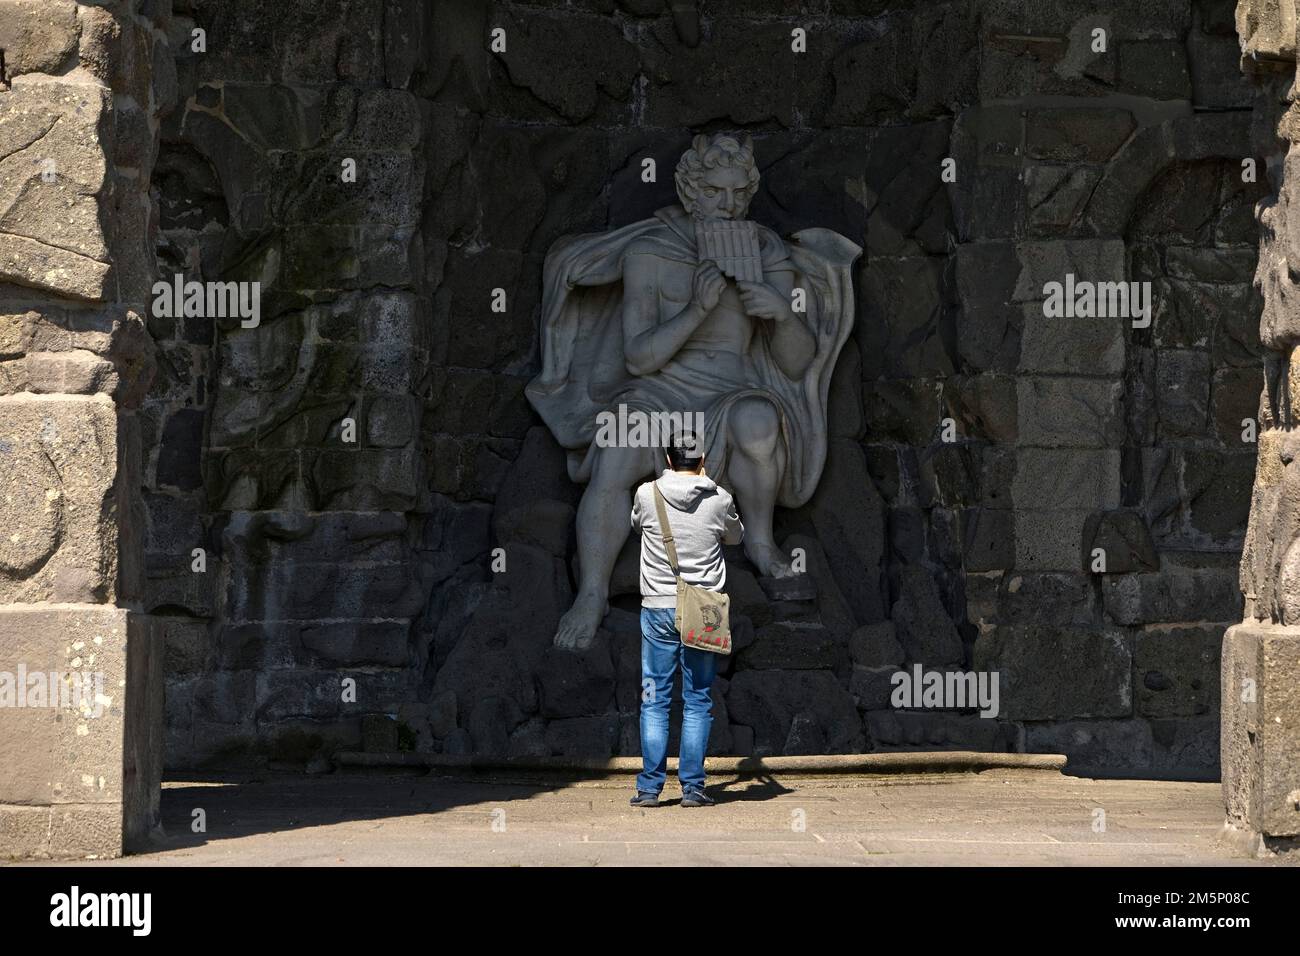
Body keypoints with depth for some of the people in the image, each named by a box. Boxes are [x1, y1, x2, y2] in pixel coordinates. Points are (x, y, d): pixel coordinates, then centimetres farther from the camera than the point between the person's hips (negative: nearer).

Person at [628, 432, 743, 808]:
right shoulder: (719, 499, -3)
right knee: (697, 702, 6)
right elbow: (735, 536, 18)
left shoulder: (646, 494, -3)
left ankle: (650, 787, 3)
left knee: (654, 700, 5)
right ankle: (692, 787, 3)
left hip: (658, 608, 0)